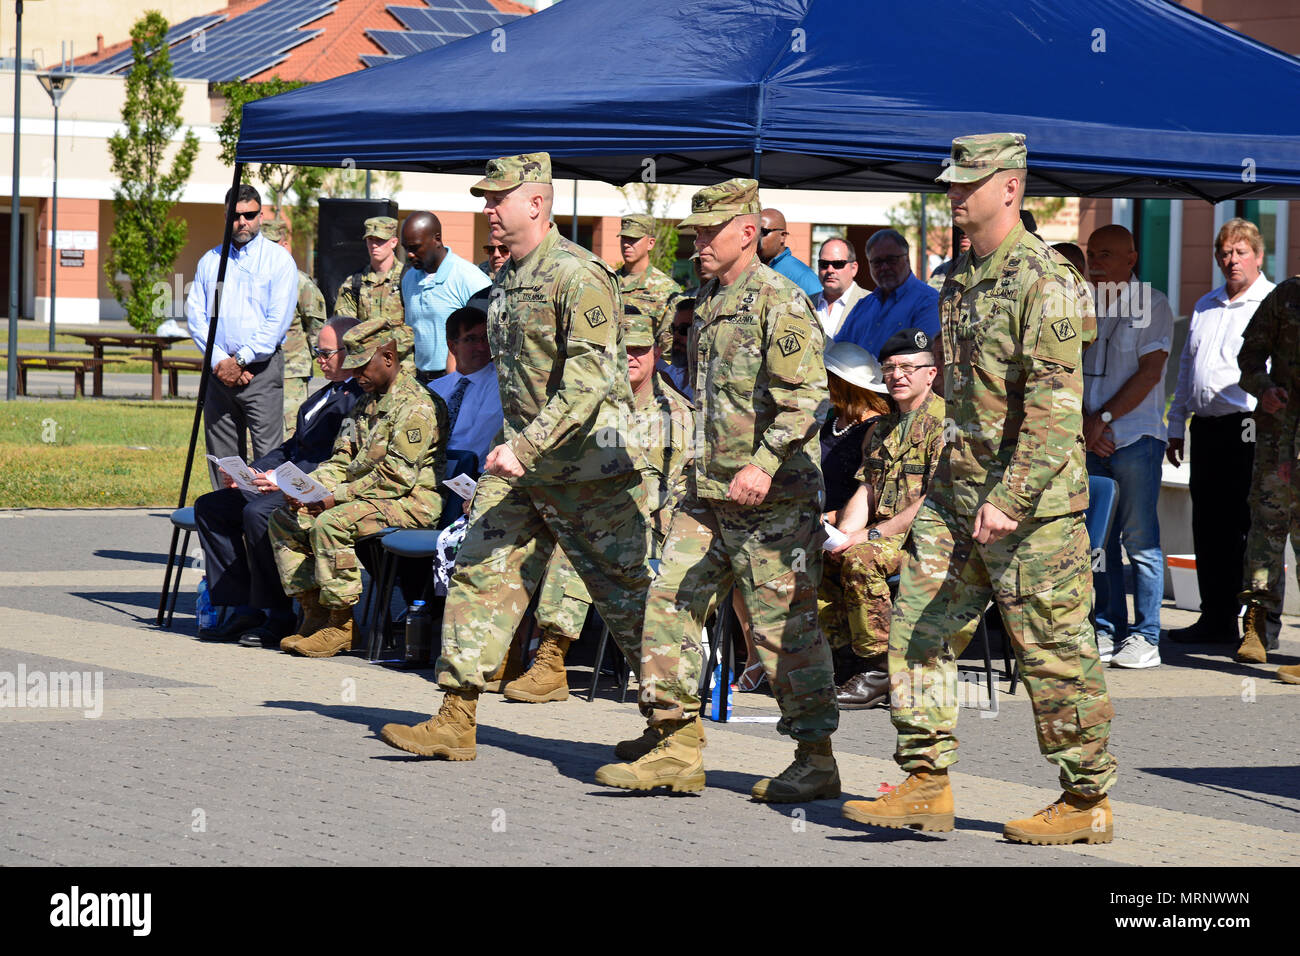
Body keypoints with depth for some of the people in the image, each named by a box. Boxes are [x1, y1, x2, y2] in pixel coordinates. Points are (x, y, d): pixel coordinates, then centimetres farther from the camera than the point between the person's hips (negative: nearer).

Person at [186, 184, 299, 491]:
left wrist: (240, 360, -12)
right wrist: (219, 361, -7)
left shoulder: (279, 260, 2)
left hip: (262, 369, -4)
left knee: (268, 454, -10)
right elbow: (195, 316, 8)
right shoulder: (210, 261, 14)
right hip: (219, 370, 4)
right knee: (222, 455, 5)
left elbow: (277, 321, -6)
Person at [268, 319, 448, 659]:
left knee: (330, 523, -32)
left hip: (410, 502, -10)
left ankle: (342, 626, -22)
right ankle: (315, 613, -2)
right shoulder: (366, 404, 18)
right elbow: (341, 462, 18)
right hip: (365, 498, 10)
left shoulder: (417, 404, -14)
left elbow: (397, 475, -20)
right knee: (284, 520, 1)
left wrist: (337, 497, -21)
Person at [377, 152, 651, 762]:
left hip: (584, 456, -8)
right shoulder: (507, 280, 14)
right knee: (481, 574, 1)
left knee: (624, 593, 1)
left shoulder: (579, 276, -16)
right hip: (519, 458, 9)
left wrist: (526, 446, -29)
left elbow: (591, 379, -25)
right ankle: (456, 721, 1)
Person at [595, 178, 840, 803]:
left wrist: (765, 462, -30)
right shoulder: (708, 303, 17)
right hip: (707, 493, 9)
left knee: (784, 627, -4)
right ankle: (676, 750, 8)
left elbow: (805, 400, -19)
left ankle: (816, 759, 5)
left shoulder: (781, 303, -11)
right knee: (670, 605, 3)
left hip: (772, 496, -9)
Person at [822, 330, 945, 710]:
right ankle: (852, 655, -6)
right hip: (885, 534, 8)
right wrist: (843, 535, -7)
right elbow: (866, 490, 14)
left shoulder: (943, 423, -9)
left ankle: (878, 671, -25)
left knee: (860, 559, -33)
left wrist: (873, 534, -21)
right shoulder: (882, 429, 19)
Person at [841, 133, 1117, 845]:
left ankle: (1087, 802, 8)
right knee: (919, 629, 5)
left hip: (1031, 499, -9)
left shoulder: (1044, 280, -15)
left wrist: (1009, 500, -25)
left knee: (1053, 653, -1)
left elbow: (1056, 407, -21)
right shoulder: (959, 277, 13)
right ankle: (926, 785, 10)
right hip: (957, 490, 9)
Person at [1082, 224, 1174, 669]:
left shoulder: (1152, 303, -2)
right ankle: (1107, 632, 12)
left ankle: (1145, 637, -3)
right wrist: (1085, 422, -4)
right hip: (1090, 437, 5)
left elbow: (1149, 373, -8)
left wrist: (1104, 418, -12)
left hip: (1136, 436, -5)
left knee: (1140, 540, -5)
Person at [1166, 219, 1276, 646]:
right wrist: (1176, 427, 20)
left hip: (1250, 429, -7)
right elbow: (1186, 368, 26)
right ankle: (1216, 618, 16)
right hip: (1206, 428, 7)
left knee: (1251, 526, -6)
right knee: (1208, 526, 8)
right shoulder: (1205, 307, 20)